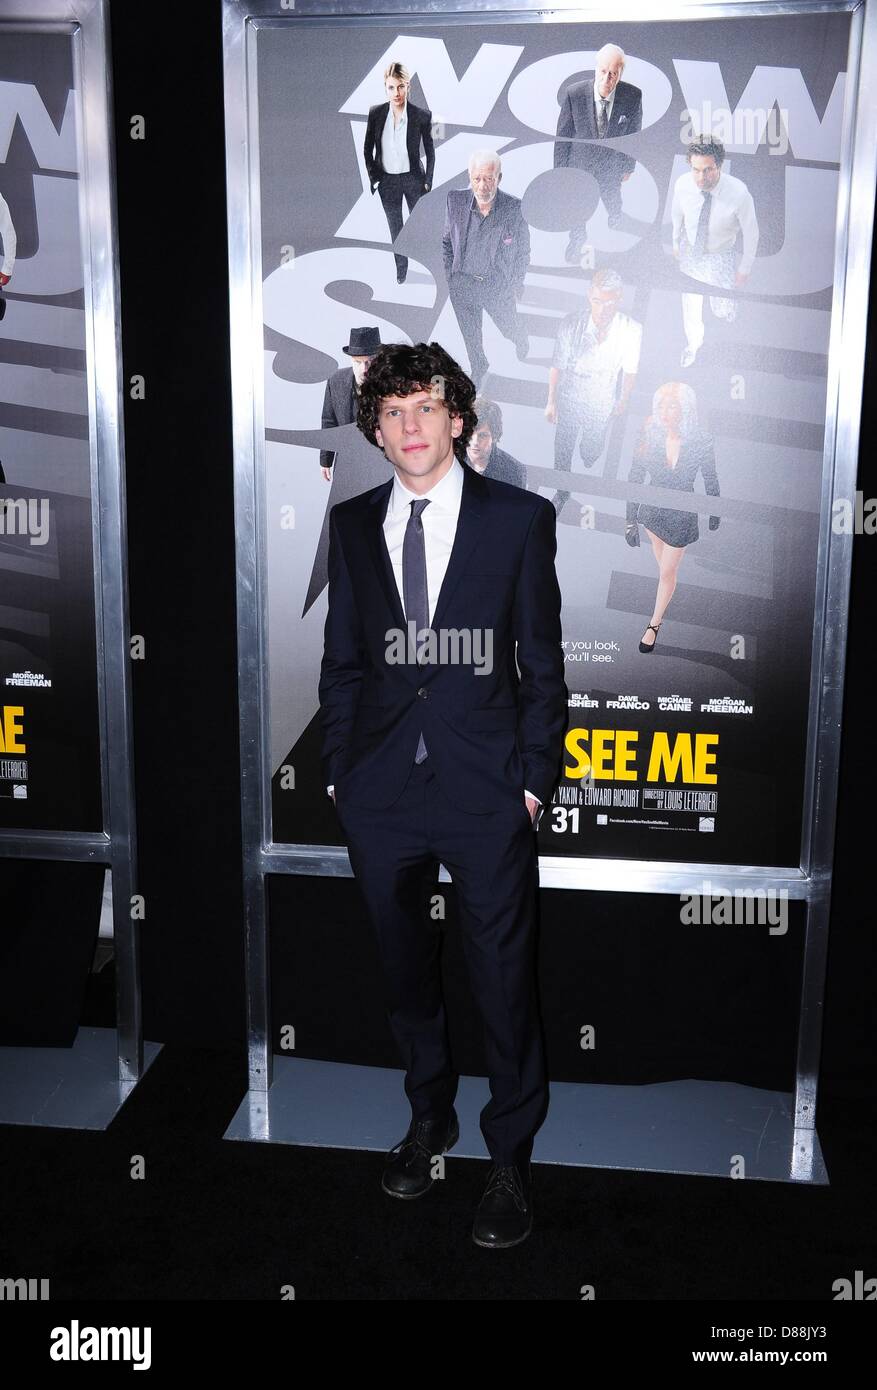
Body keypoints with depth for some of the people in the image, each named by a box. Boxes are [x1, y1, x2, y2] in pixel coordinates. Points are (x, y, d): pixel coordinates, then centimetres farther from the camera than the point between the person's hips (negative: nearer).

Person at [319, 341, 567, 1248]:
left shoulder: (519, 518, -2)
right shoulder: (353, 525, 6)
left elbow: (542, 660, -1)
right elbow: (342, 659, 10)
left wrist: (536, 776, -4)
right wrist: (339, 768, 6)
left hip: (486, 788, -3)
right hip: (382, 789, 3)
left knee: (503, 977, 6)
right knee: (405, 968, 18)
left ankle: (511, 1156, 27)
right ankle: (430, 1115, 41)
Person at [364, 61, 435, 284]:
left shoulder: (422, 115, -12)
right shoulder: (376, 113, -7)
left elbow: (430, 152, -2)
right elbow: (368, 150, 4)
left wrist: (428, 182, -4)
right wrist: (373, 178, 0)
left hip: (413, 179, -2)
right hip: (387, 181, 2)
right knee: (396, 232, 12)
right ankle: (401, 276, 25)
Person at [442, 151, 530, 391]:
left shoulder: (514, 209, -20)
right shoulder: (456, 200, -15)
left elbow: (523, 252, -6)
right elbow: (447, 241, 2)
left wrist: (516, 285, -1)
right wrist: (450, 274, 4)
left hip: (499, 285, -1)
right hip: (462, 285, 1)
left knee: (510, 328, 23)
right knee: (470, 336, 19)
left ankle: (521, 339, 60)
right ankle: (478, 369, 48)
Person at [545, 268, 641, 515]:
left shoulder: (632, 330, -27)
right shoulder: (571, 324, -27)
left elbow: (629, 369, -8)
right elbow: (557, 365, -12)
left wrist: (623, 400, 7)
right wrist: (551, 402, -3)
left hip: (601, 404, 1)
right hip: (569, 399, -1)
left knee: (591, 452, 24)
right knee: (563, 451, 19)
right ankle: (562, 492, 48)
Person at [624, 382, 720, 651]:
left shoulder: (702, 442, -21)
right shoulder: (648, 436, -18)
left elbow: (710, 480, -5)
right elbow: (635, 478, -11)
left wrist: (715, 515, 8)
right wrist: (631, 520, -11)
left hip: (682, 516, -2)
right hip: (652, 510, 2)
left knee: (667, 571, 5)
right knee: (664, 565, 22)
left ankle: (655, 624, 20)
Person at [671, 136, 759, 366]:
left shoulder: (738, 194, -35)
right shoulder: (683, 184, -27)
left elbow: (751, 232, -18)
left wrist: (745, 268, -7)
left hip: (721, 255, -2)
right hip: (690, 250, 3)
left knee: (723, 312, 7)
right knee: (690, 301, 24)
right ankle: (693, 343, 56)